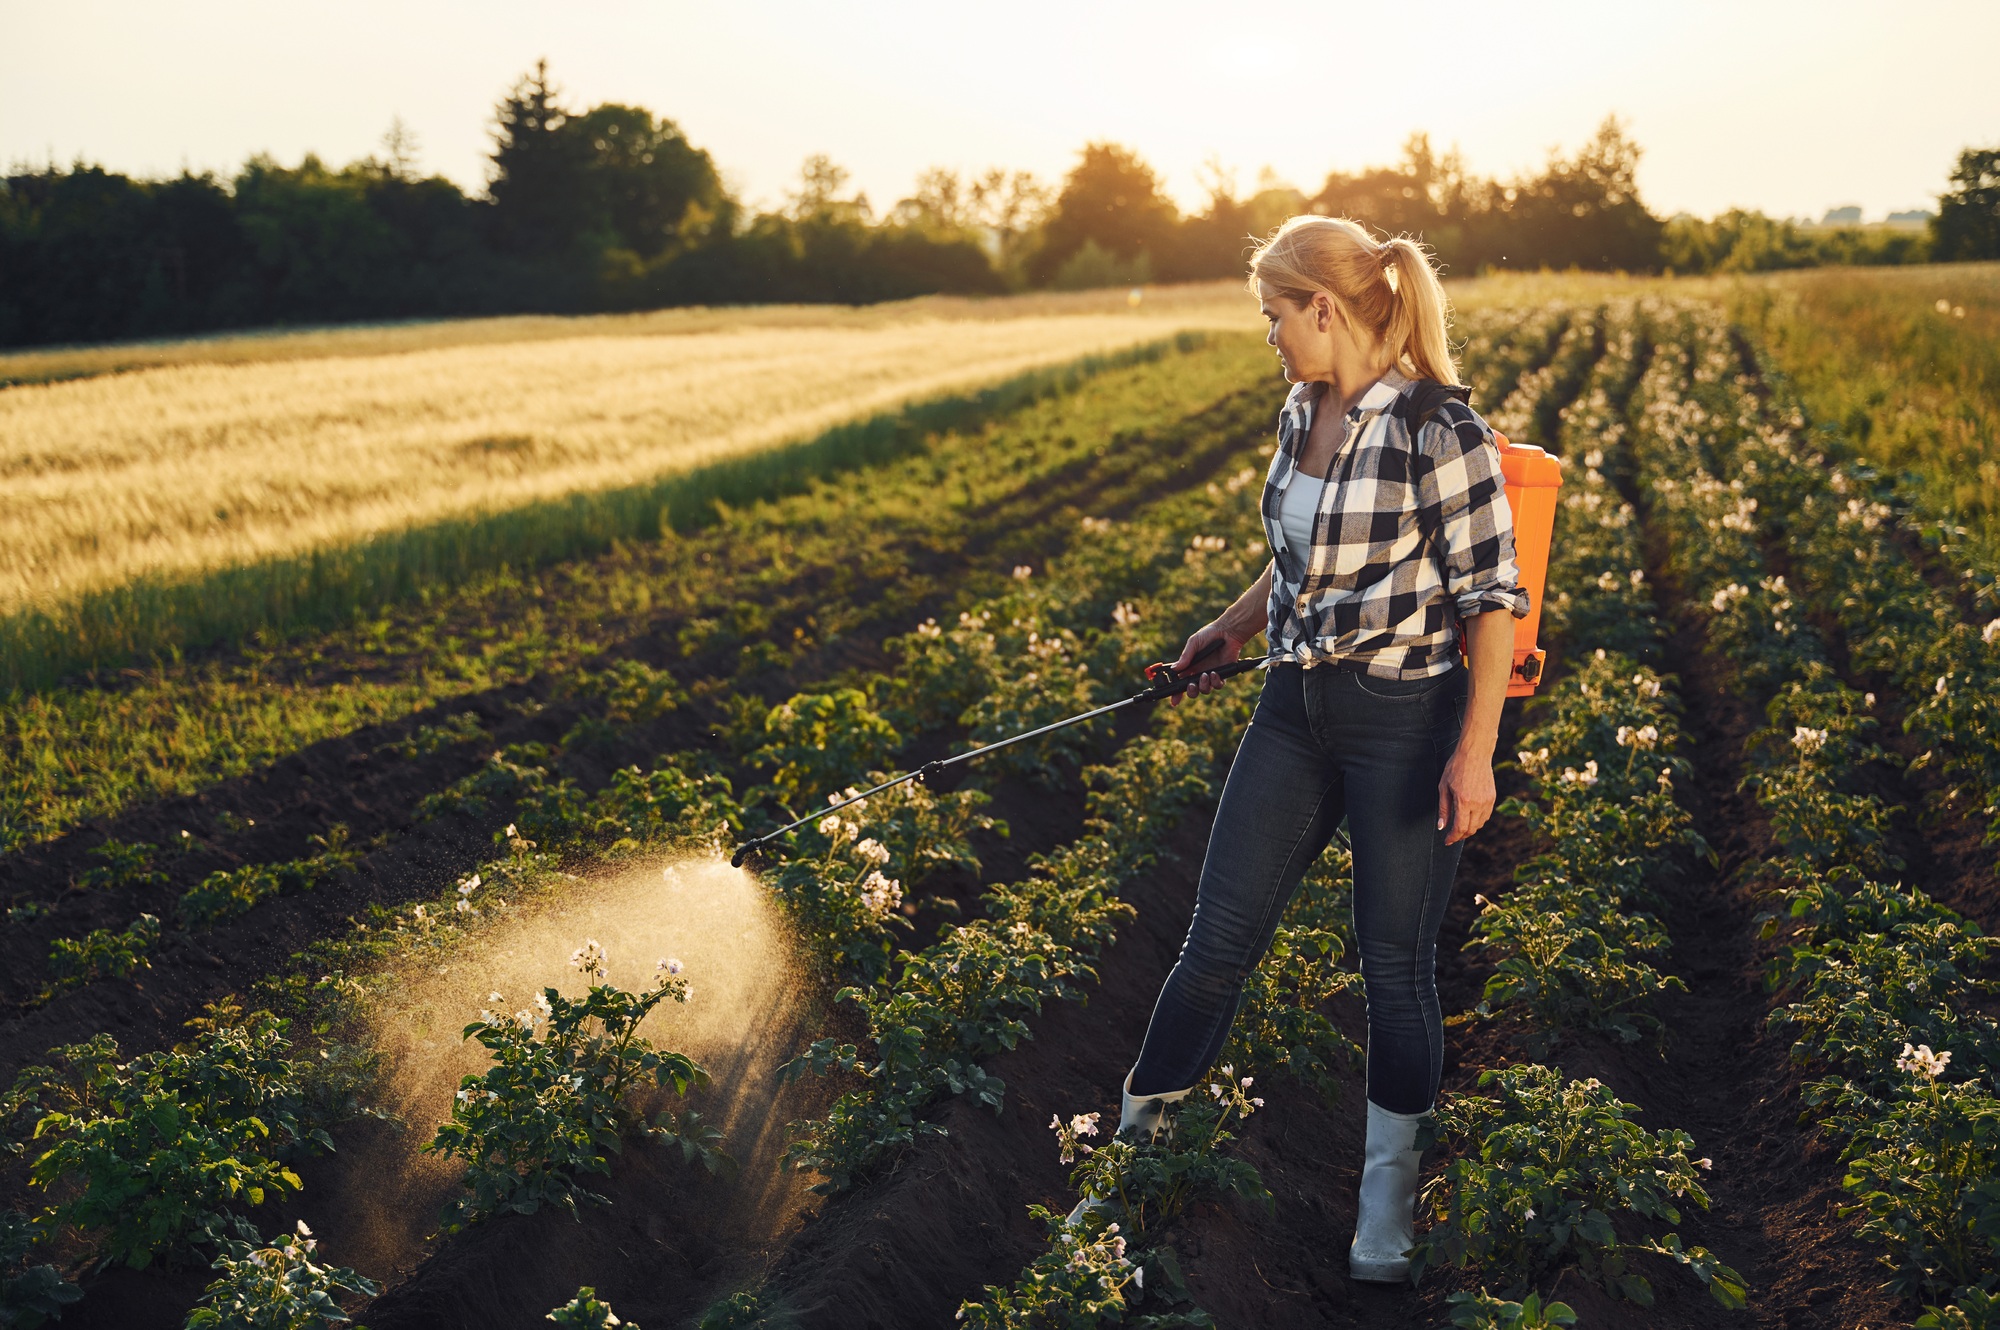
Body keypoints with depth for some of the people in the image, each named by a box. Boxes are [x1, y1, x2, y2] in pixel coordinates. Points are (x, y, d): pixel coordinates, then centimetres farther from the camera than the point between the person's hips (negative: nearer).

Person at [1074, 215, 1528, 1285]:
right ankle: (1134, 1142, 24)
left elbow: (1490, 593, -15)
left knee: (1396, 967, 6)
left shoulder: (1438, 429, -17)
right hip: (1296, 708, 6)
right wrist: (1233, 627, 31)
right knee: (1218, 941, 8)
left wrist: (1476, 751, -19)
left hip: (1408, 720, -6)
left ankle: (1386, 1209, 26)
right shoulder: (1301, 413, 6)